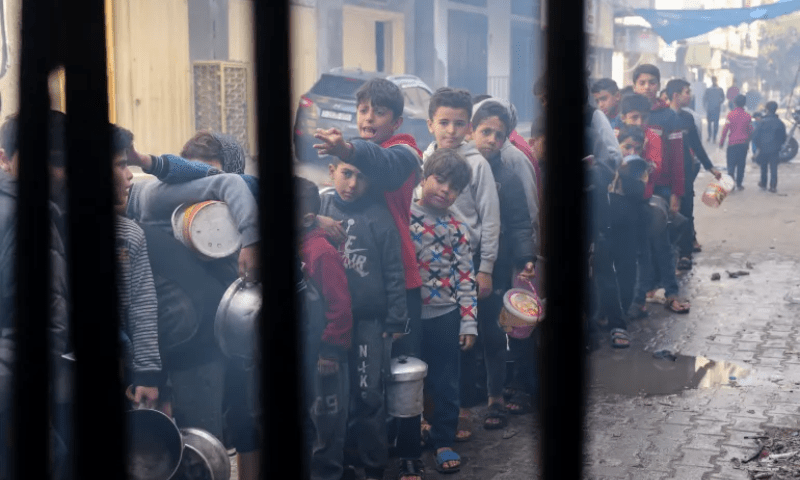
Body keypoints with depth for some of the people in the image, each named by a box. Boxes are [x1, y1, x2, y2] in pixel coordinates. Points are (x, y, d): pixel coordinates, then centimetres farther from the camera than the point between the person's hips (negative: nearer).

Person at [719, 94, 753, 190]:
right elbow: (750, 131, 6)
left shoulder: (731, 114, -7)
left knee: (731, 164, -1)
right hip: (744, 143, 2)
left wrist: (721, 142, -2)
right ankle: (739, 184, 14)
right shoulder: (747, 116, 1)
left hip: (732, 143, -2)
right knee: (741, 164, 10)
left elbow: (725, 129, -9)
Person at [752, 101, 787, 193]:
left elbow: (756, 136, -11)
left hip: (763, 148, -1)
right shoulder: (780, 123, -4)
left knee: (763, 167, 17)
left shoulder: (762, 122, -12)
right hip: (775, 150, 1)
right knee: (774, 168, 4)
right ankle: (773, 186, -2)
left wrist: (757, 147, -1)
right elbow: (783, 138, 4)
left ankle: (763, 184, 30)